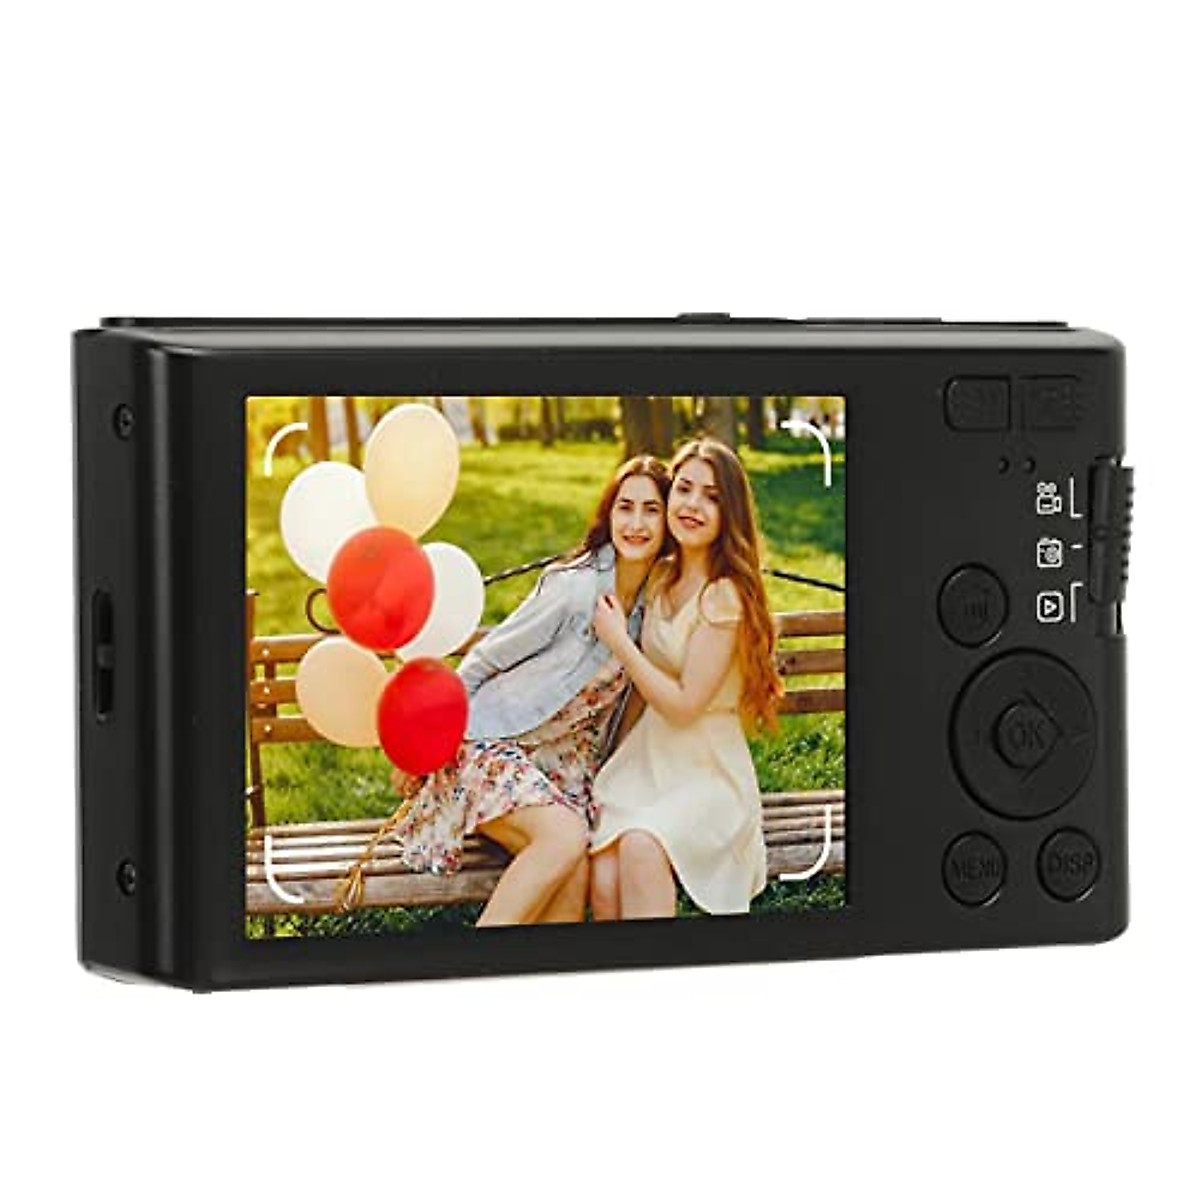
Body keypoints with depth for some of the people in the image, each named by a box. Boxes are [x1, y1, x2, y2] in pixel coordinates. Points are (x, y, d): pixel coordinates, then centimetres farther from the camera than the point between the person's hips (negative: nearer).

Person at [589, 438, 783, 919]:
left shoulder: (725, 595, -13)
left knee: (642, 847, -37)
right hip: (646, 757, 6)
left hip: (708, 771, -5)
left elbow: (684, 705, -15)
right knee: (604, 881, -25)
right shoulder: (662, 576, 9)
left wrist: (617, 640, -10)